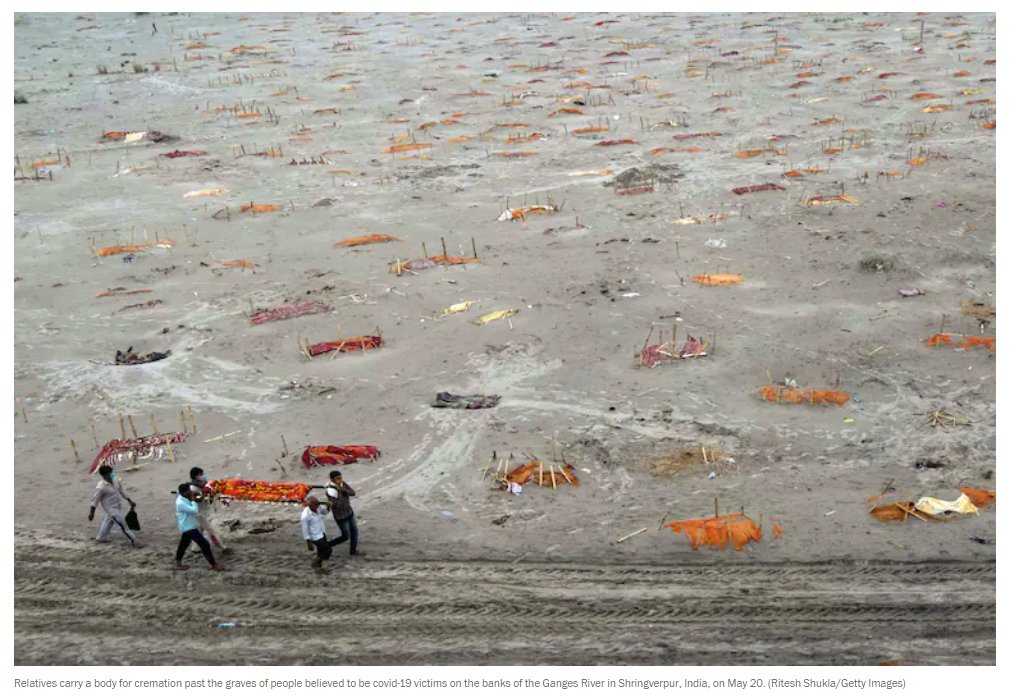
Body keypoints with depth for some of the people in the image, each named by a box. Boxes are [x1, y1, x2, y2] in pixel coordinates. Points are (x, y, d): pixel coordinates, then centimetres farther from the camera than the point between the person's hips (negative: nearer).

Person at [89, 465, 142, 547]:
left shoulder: (115, 481, -8)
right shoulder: (101, 487, -29)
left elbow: (121, 491, 7)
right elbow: (95, 500, -20)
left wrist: (129, 501, 10)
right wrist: (91, 512, -14)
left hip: (117, 506, 8)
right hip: (111, 509, -8)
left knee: (108, 521, 27)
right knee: (123, 525, -3)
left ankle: (101, 538, 47)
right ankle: (134, 541, 6)